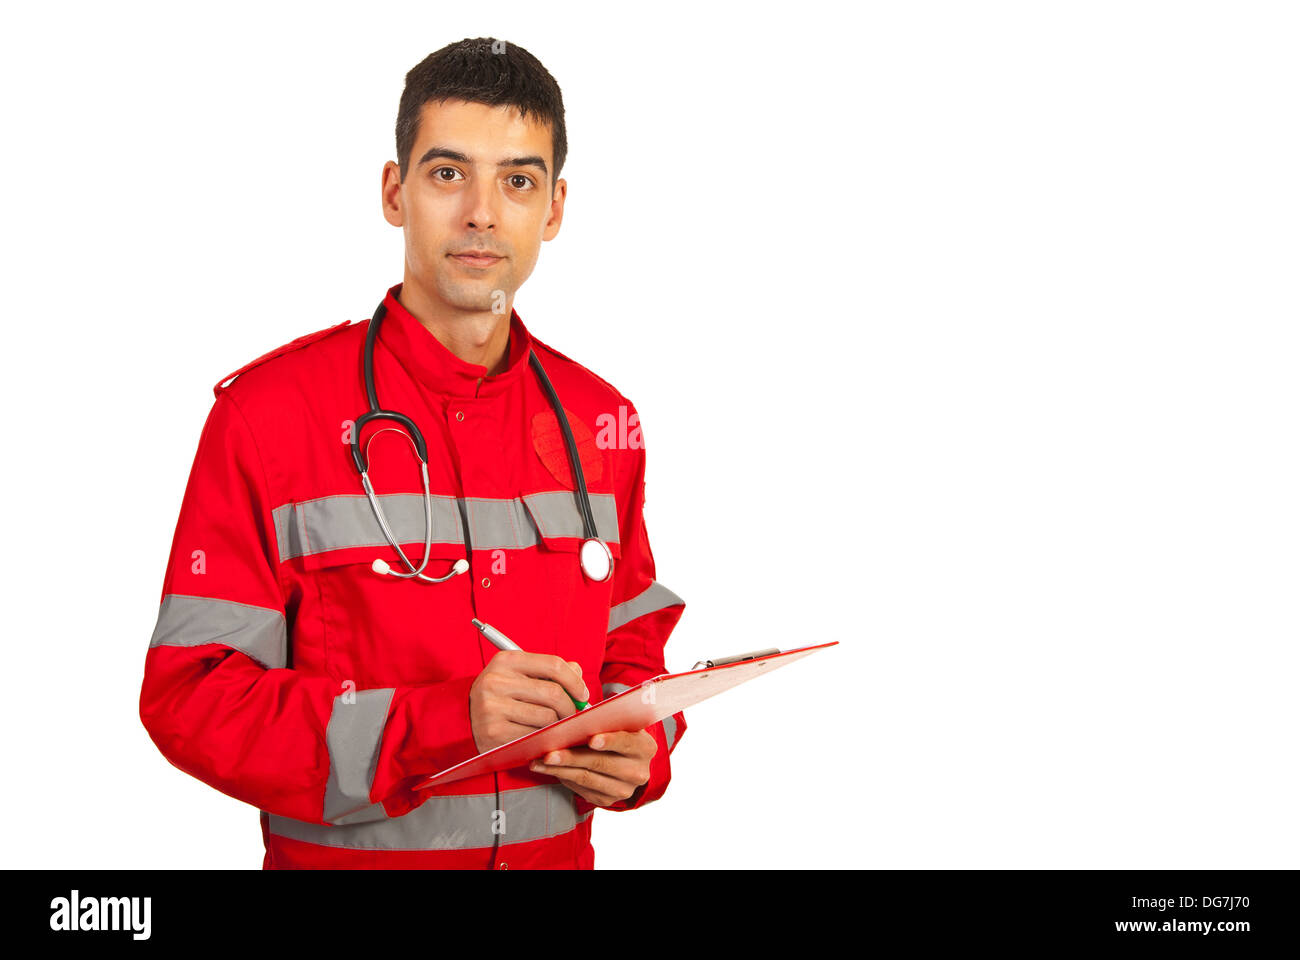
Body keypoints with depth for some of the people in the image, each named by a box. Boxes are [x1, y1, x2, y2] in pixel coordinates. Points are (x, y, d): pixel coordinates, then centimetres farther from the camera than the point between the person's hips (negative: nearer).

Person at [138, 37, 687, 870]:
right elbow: (189, 696, -15)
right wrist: (440, 722, -25)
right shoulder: (269, 411, -13)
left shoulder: (600, 422, 1)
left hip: (560, 849, 4)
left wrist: (636, 752, -11)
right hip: (347, 854, -4)